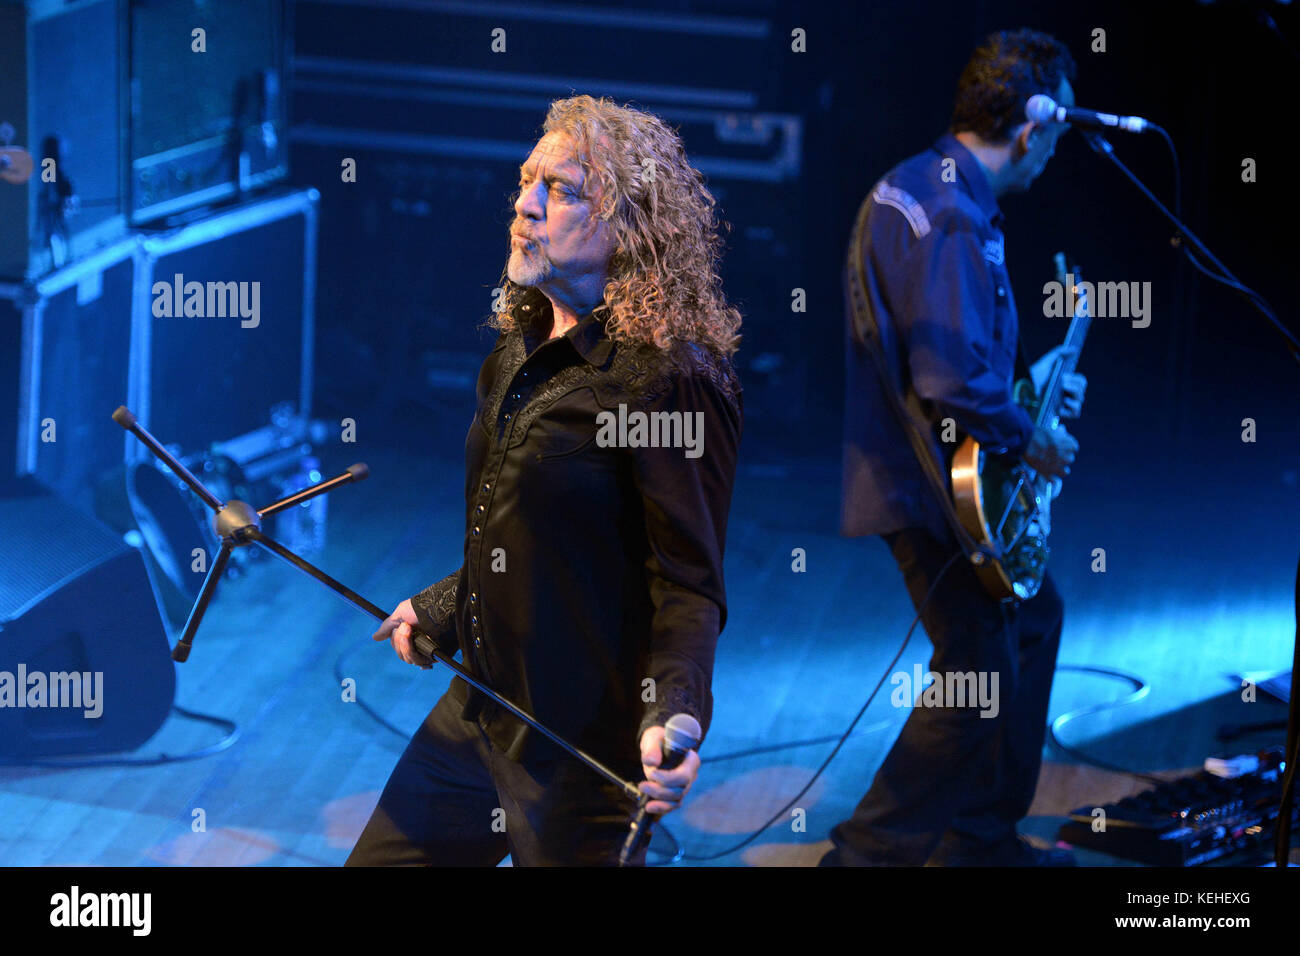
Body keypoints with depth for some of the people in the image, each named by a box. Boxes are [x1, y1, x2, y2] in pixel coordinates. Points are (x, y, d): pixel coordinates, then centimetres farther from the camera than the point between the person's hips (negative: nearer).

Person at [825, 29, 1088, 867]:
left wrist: (1028, 381, 18)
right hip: (935, 488, -11)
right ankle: (870, 855, 0)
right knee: (979, 680, -7)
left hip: (924, 473, 11)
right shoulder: (951, 220, -24)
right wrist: (1029, 442, -15)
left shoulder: (914, 185, 10)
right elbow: (952, 383, -30)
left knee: (1033, 618, 23)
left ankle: (981, 835, 31)